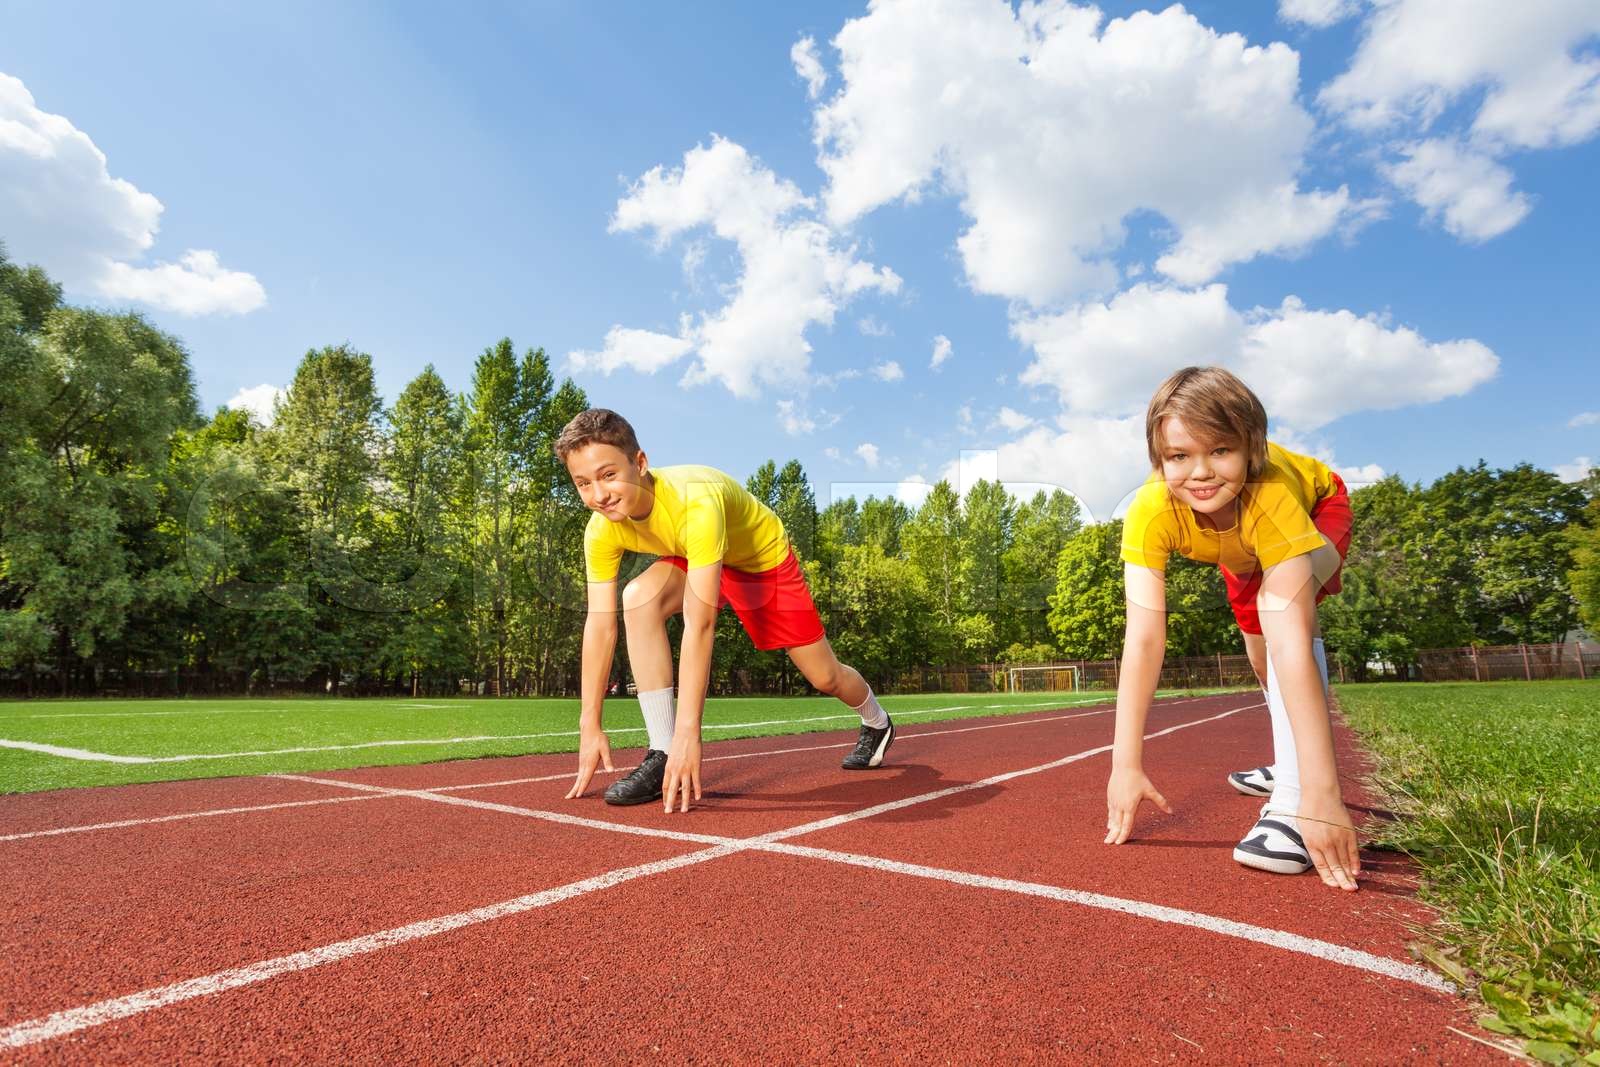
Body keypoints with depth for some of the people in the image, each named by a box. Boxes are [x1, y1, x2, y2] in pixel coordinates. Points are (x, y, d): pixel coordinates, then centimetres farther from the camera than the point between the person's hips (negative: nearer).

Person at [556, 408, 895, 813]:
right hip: (692, 558, 4)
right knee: (639, 598, -28)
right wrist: (590, 727, -20)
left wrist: (688, 733, -48)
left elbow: (699, 624, -47)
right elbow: (599, 624, -20)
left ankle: (876, 723, 42)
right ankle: (661, 755, -19)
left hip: (765, 558, -4)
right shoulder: (602, 529, -25)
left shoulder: (696, 502, -43)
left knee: (825, 676, 3)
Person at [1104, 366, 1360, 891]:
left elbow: (1292, 641, -52)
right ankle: (1288, 764, 47)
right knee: (1257, 639, 18)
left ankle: (1291, 798, -30)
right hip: (1239, 551, 4)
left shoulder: (1272, 496, -47)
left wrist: (1319, 795, -55)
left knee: (1280, 607, -33)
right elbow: (1143, 639, -43)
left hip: (1318, 507, -3)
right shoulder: (1150, 513, -40)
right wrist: (1126, 765, -46)